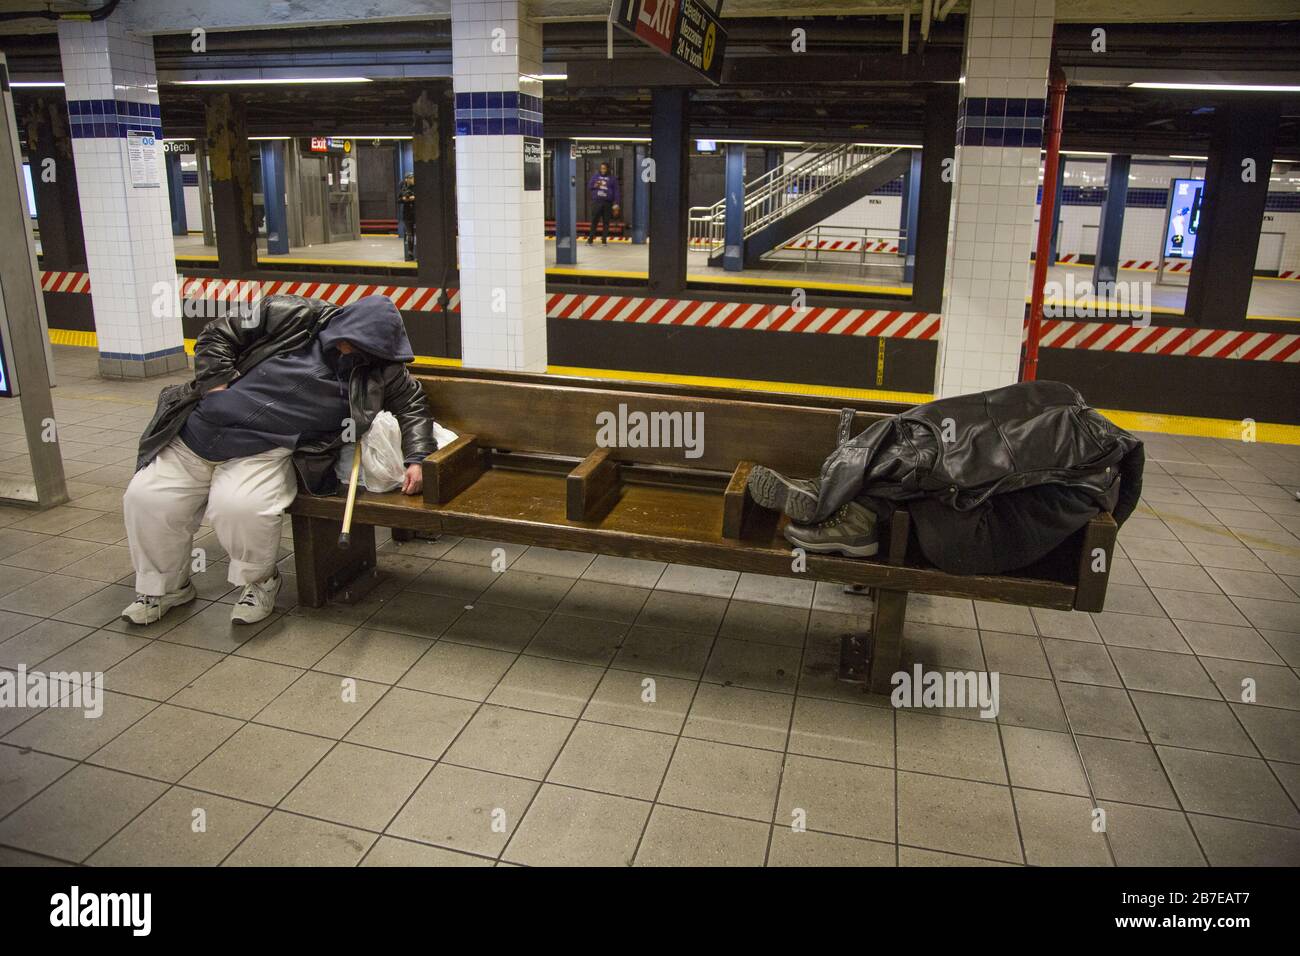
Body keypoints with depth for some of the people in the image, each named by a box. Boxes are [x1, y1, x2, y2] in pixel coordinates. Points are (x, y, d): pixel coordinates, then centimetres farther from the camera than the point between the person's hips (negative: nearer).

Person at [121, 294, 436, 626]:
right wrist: (218, 386, -9)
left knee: (241, 507, -31)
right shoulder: (290, 315, -6)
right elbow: (216, 335, 2)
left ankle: (259, 581, 0)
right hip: (196, 434, 2)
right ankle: (164, 586, 21)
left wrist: (416, 458, -5)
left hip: (265, 453, -2)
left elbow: (413, 403, 8)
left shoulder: (378, 370, -3)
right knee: (145, 498, -5)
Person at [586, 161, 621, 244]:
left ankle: (604, 240, 11)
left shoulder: (612, 178, 5)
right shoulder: (595, 176, 10)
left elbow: (616, 191, 2)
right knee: (594, 221, -1)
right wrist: (595, 186, -8)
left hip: (607, 203, -1)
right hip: (596, 202, 1)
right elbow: (589, 186, 15)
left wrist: (616, 204, -6)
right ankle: (590, 240, 3)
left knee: (606, 222, 4)